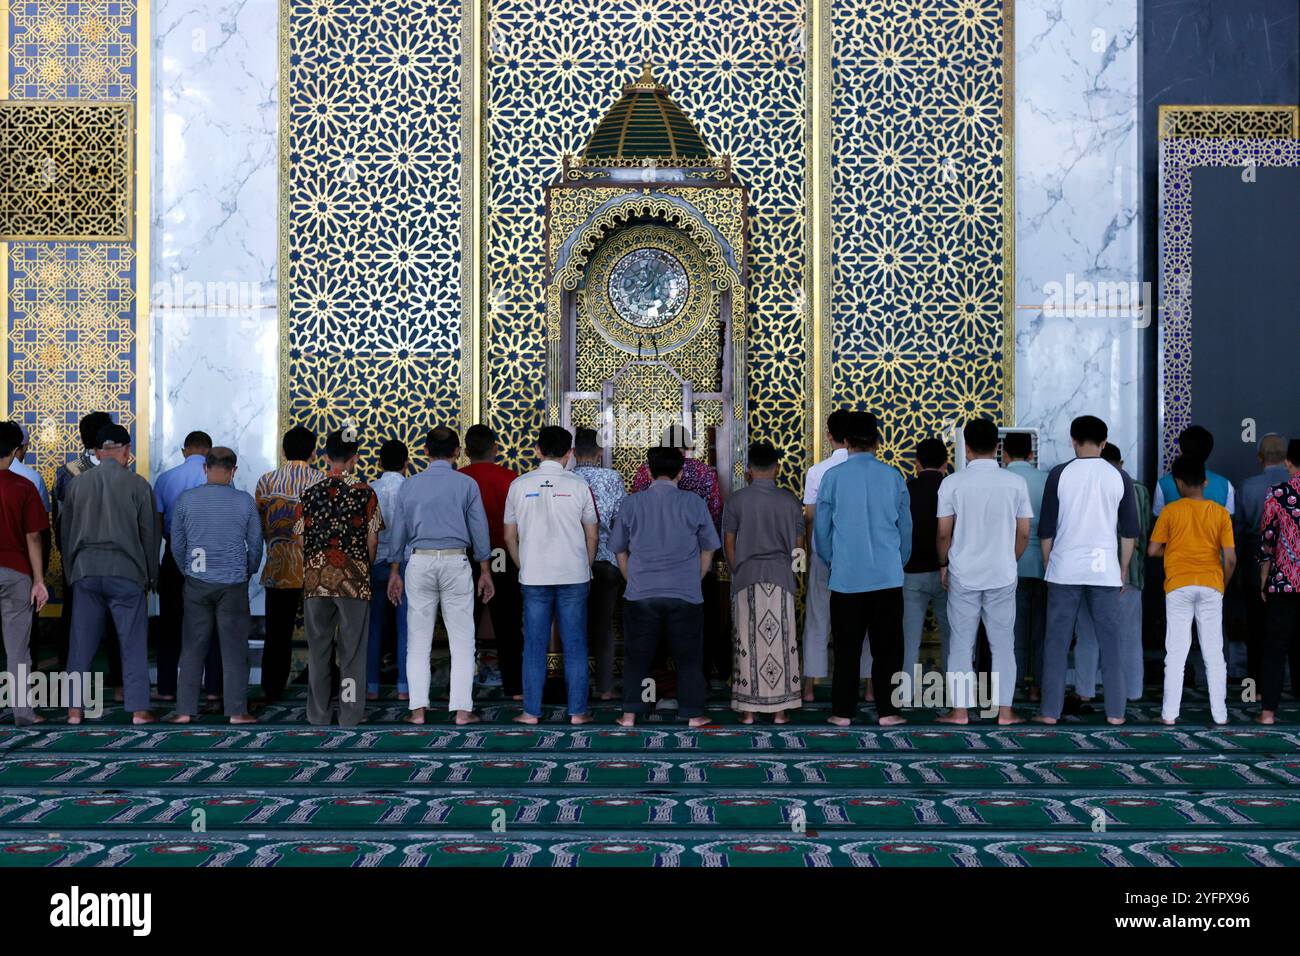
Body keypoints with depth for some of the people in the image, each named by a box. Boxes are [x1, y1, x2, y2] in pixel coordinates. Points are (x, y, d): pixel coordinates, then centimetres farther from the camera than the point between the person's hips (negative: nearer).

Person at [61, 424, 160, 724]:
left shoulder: (76, 484, 5)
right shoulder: (137, 485, -4)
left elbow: (65, 531, 12)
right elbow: (150, 533, 1)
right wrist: (151, 576, 11)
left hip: (85, 572, 3)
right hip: (126, 572, -3)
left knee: (81, 643, 8)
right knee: (133, 643, 2)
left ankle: (75, 708, 10)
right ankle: (139, 709, 1)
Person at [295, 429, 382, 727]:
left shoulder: (309, 492, 3)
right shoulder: (364, 492, -4)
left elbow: (301, 537, 6)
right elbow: (372, 540, -2)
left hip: (315, 578, 2)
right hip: (353, 579, -2)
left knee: (318, 647, 10)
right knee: (352, 648, 5)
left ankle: (318, 715, 16)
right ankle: (350, 716, 7)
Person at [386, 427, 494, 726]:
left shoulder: (410, 485, 6)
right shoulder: (466, 484, 0)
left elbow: (398, 531, 9)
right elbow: (479, 530, 3)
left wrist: (395, 572, 17)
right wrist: (485, 572, 10)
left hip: (419, 562, 2)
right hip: (455, 561, -2)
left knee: (418, 639, 7)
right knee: (461, 639, 3)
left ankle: (418, 709, 5)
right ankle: (461, 709, 0)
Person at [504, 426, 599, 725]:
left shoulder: (519, 485, 1)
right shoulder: (578, 485, -3)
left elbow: (510, 536, 7)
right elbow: (592, 535, 3)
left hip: (533, 577, 1)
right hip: (574, 576, -1)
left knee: (534, 646, 7)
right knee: (575, 646, 5)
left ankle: (531, 711, 9)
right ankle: (577, 711, 7)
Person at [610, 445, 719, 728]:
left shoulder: (632, 503, 1)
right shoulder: (694, 503, -2)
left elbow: (619, 550, 9)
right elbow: (708, 549, 6)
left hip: (640, 595, 1)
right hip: (686, 595, -1)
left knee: (636, 656, 10)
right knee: (688, 657, 9)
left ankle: (630, 714, 10)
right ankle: (693, 715, 10)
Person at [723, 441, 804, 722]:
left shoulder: (738, 499, -2)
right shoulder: (789, 500, 0)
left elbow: (728, 543, 2)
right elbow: (798, 544, 5)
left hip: (746, 576, 0)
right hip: (781, 577, 0)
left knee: (749, 643, 4)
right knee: (780, 642, 4)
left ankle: (748, 709, 5)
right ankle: (779, 708, 6)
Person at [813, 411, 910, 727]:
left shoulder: (833, 477, -4)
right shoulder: (893, 477, 1)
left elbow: (821, 529, 4)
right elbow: (905, 528, 9)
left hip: (846, 578, -1)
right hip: (888, 577, 1)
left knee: (847, 648, 7)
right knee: (887, 647, 7)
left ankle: (843, 712, 10)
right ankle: (886, 711, 9)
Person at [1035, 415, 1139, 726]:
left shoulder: (1060, 474, -3)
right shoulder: (1119, 477, 3)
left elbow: (1046, 529, 0)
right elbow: (1130, 531, 7)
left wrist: (1048, 565, 12)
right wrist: (1123, 570, 16)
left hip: (1065, 569, -1)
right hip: (1105, 570, 1)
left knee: (1057, 642, 5)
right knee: (1110, 641, 7)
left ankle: (1050, 711, 6)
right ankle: (1115, 712, 9)